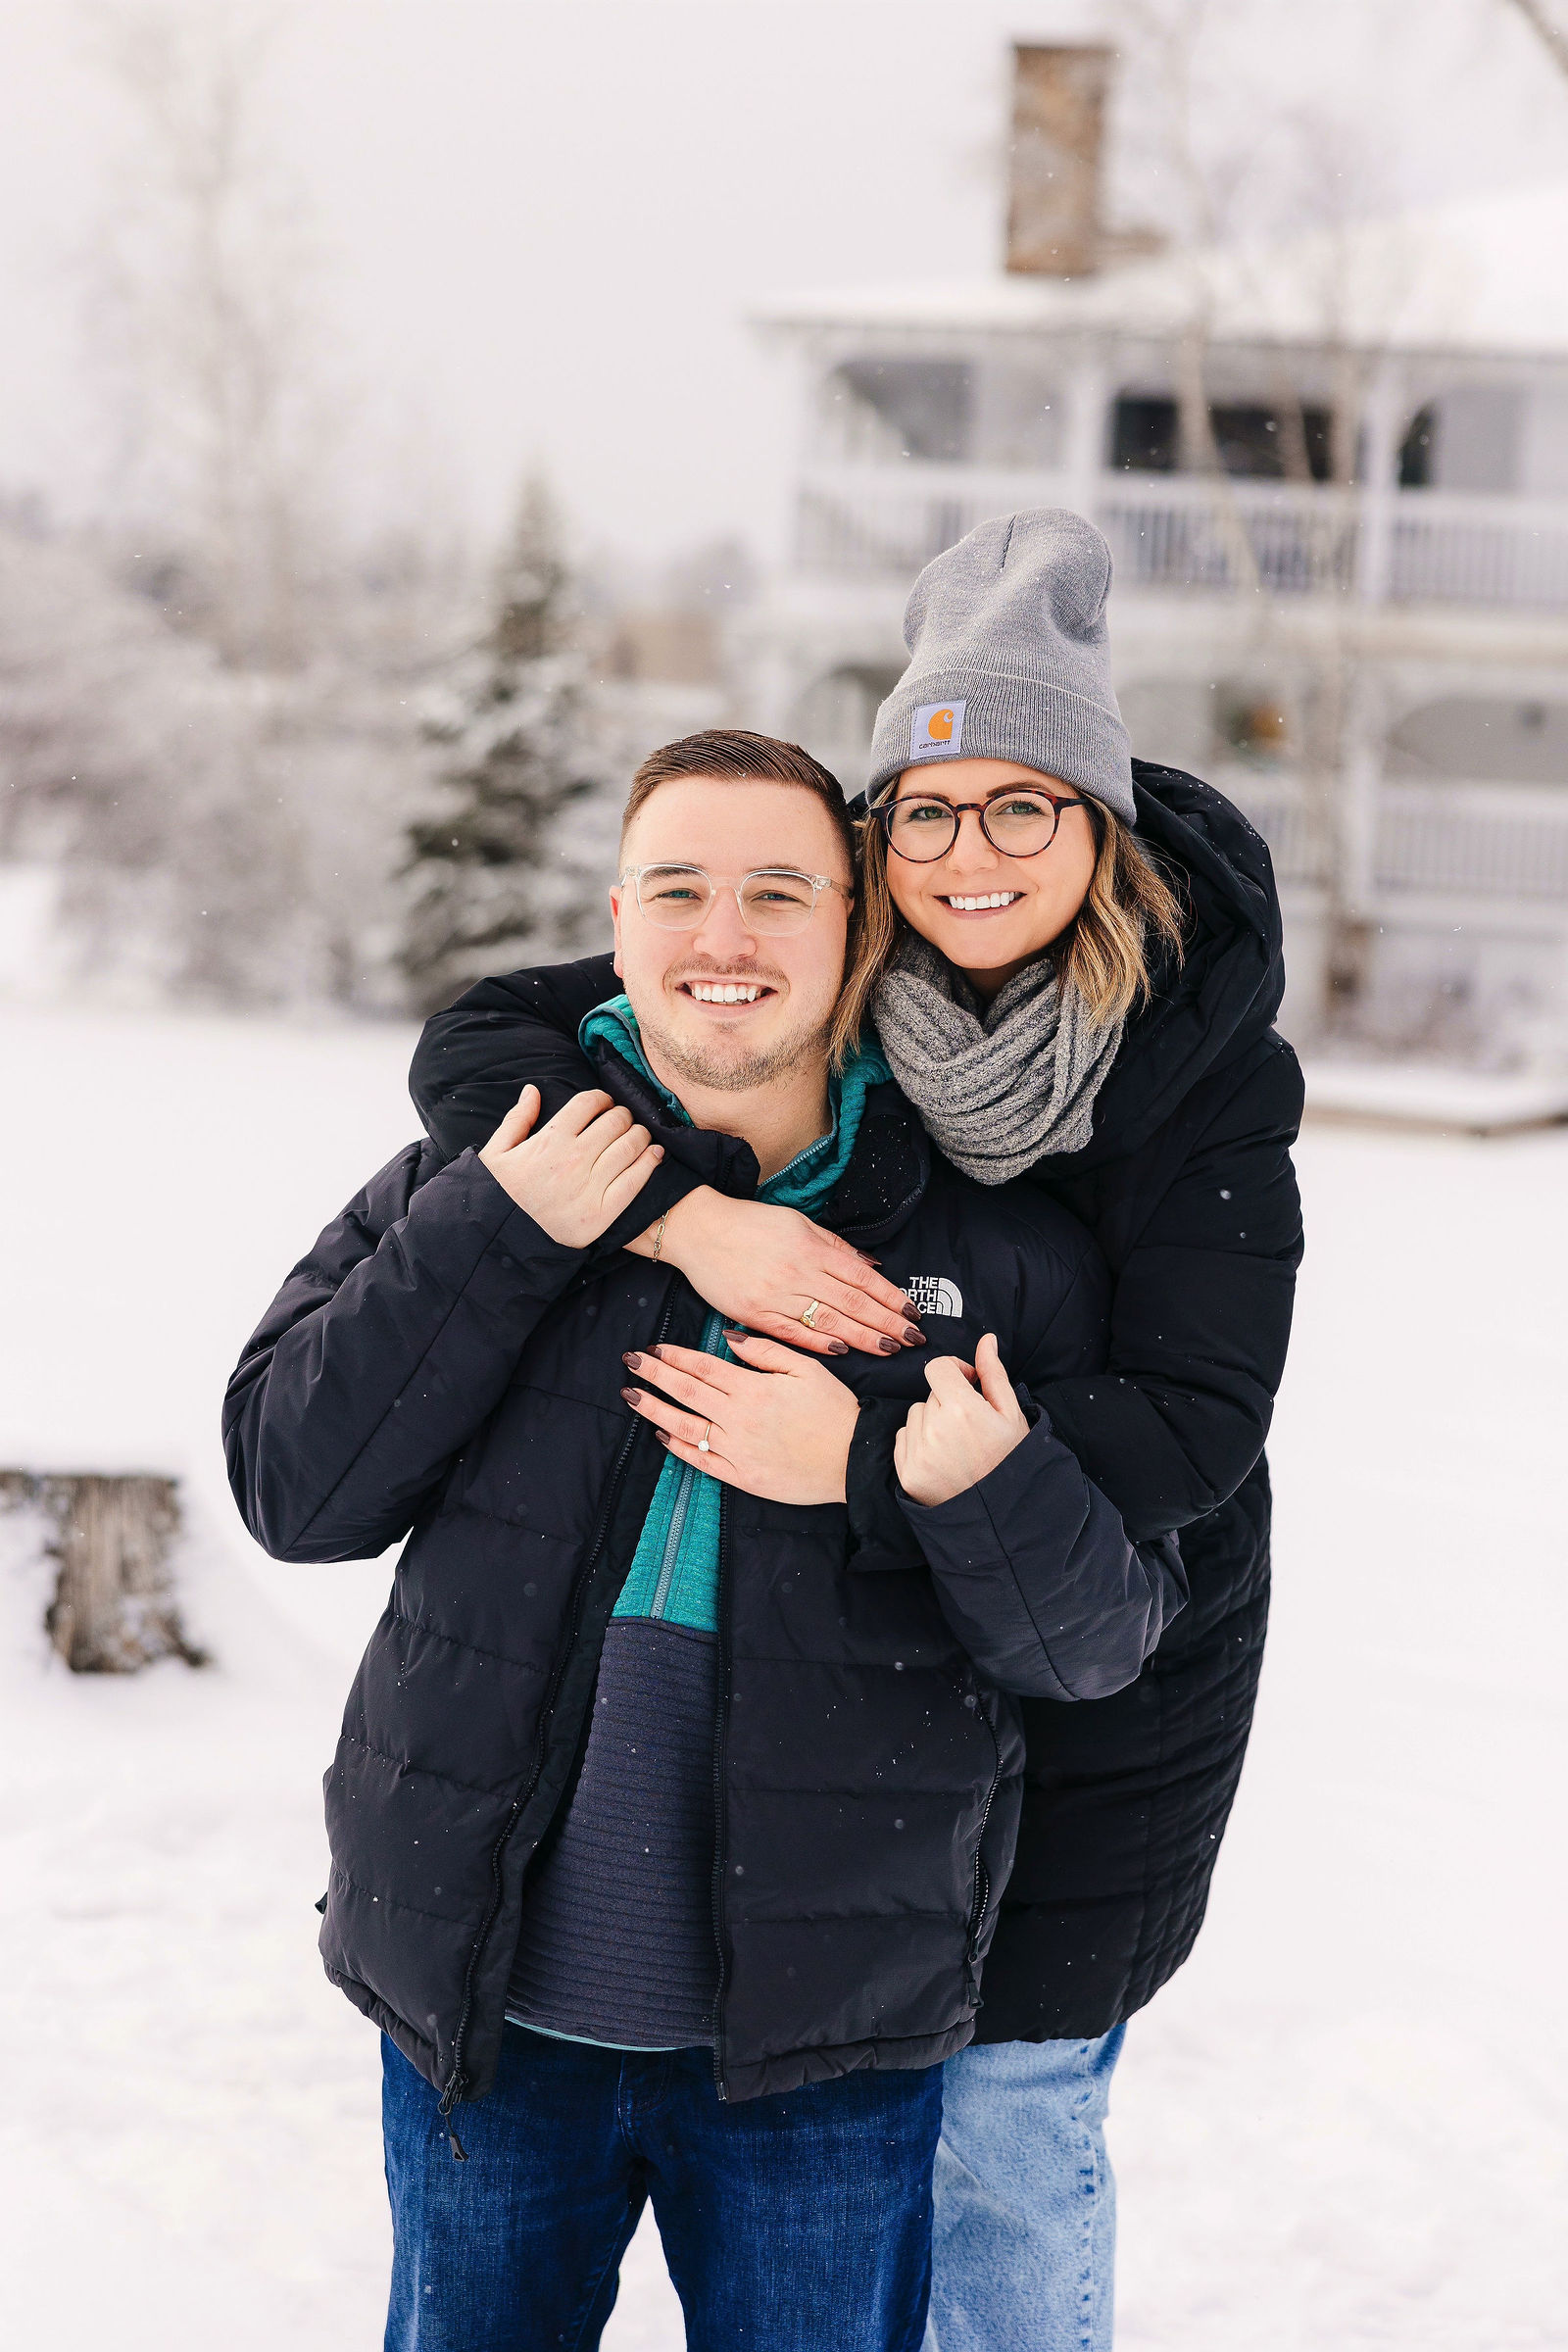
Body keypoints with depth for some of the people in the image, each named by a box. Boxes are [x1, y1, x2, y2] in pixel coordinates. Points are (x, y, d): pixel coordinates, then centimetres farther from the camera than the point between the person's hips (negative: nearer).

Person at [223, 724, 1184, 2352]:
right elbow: (292, 1486, -6)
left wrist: (971, 1489, -24)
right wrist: (497, 1239, -15)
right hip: (485, 1994, 1)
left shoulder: (995, 1252, -2)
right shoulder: (473, 1184, 3)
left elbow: (1104, 1632, -3)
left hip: (823, 2042, -1)